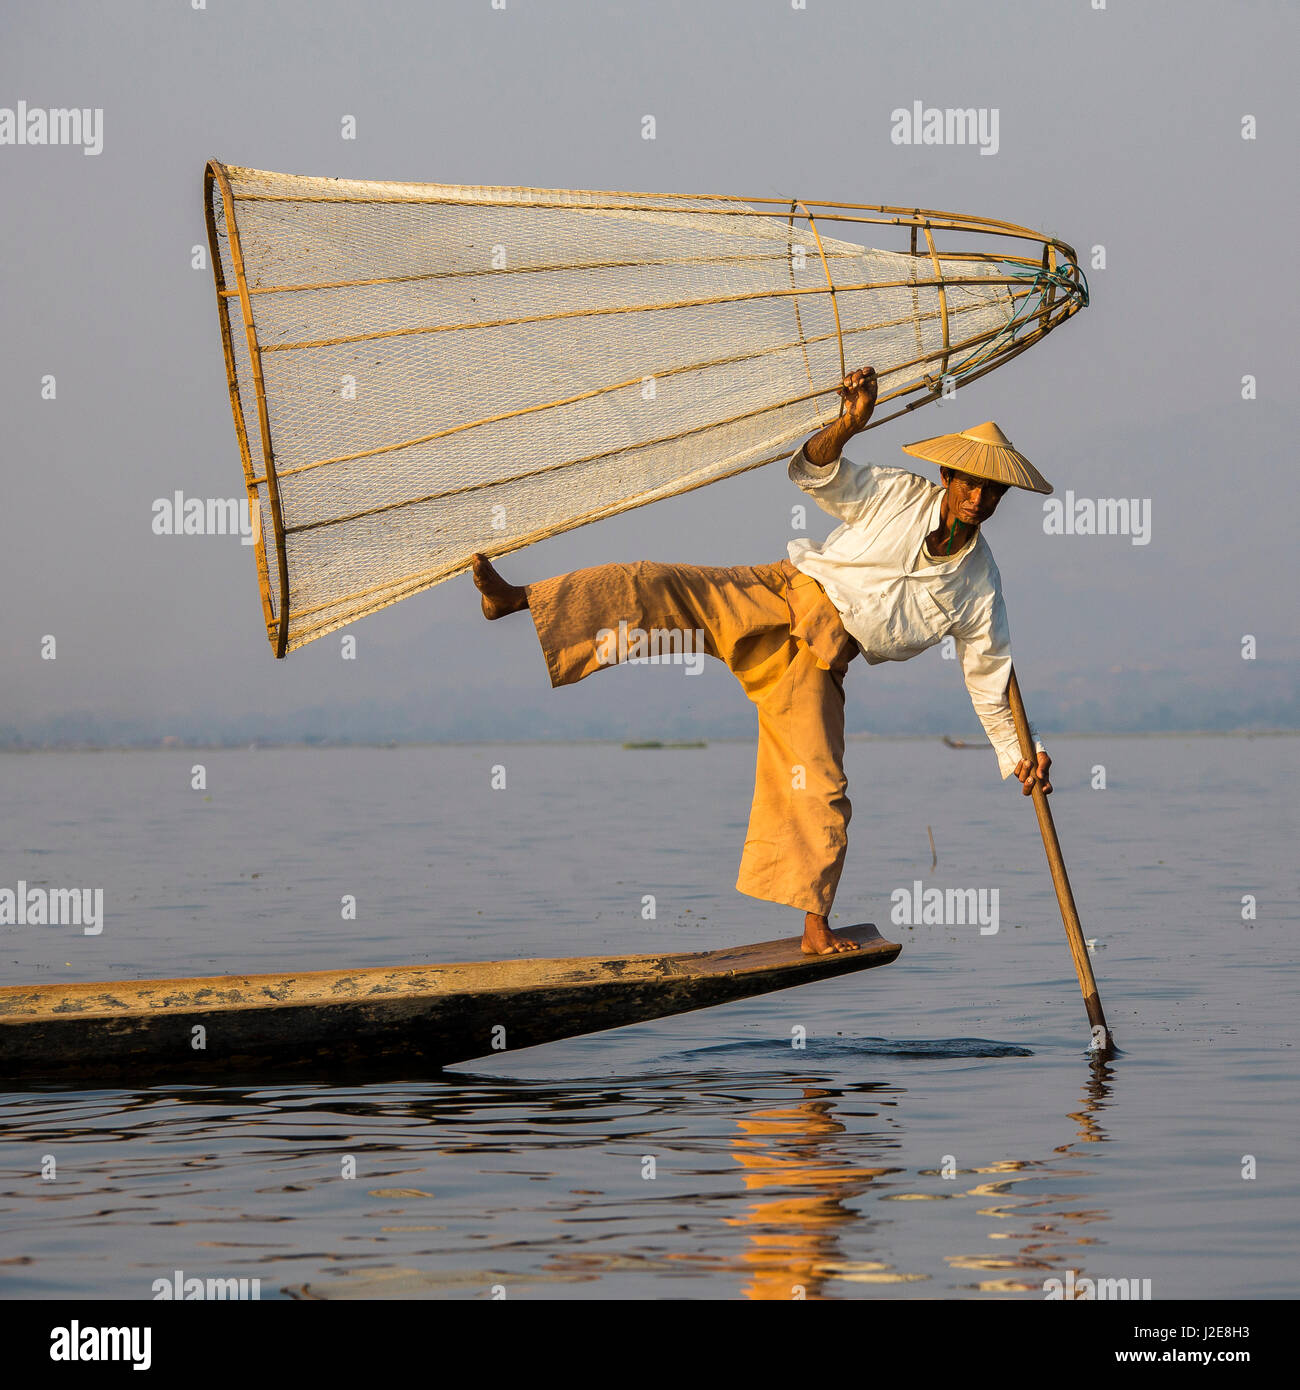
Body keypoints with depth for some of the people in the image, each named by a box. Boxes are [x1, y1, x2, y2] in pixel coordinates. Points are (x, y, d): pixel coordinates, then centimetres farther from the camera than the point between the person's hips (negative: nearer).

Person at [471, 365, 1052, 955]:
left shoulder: (979, 587, 4)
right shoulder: (901, 496, -1)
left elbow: (991, 677, 11)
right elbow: (814, 472, -7)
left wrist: (1019, 753, 2)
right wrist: (849, 424, -28)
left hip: (819, 658, 1)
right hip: (780, 594, -1)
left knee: (822, 789, -8)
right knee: (659, 589, -22)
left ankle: (814, 923, 5)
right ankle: (517, 599, -26)